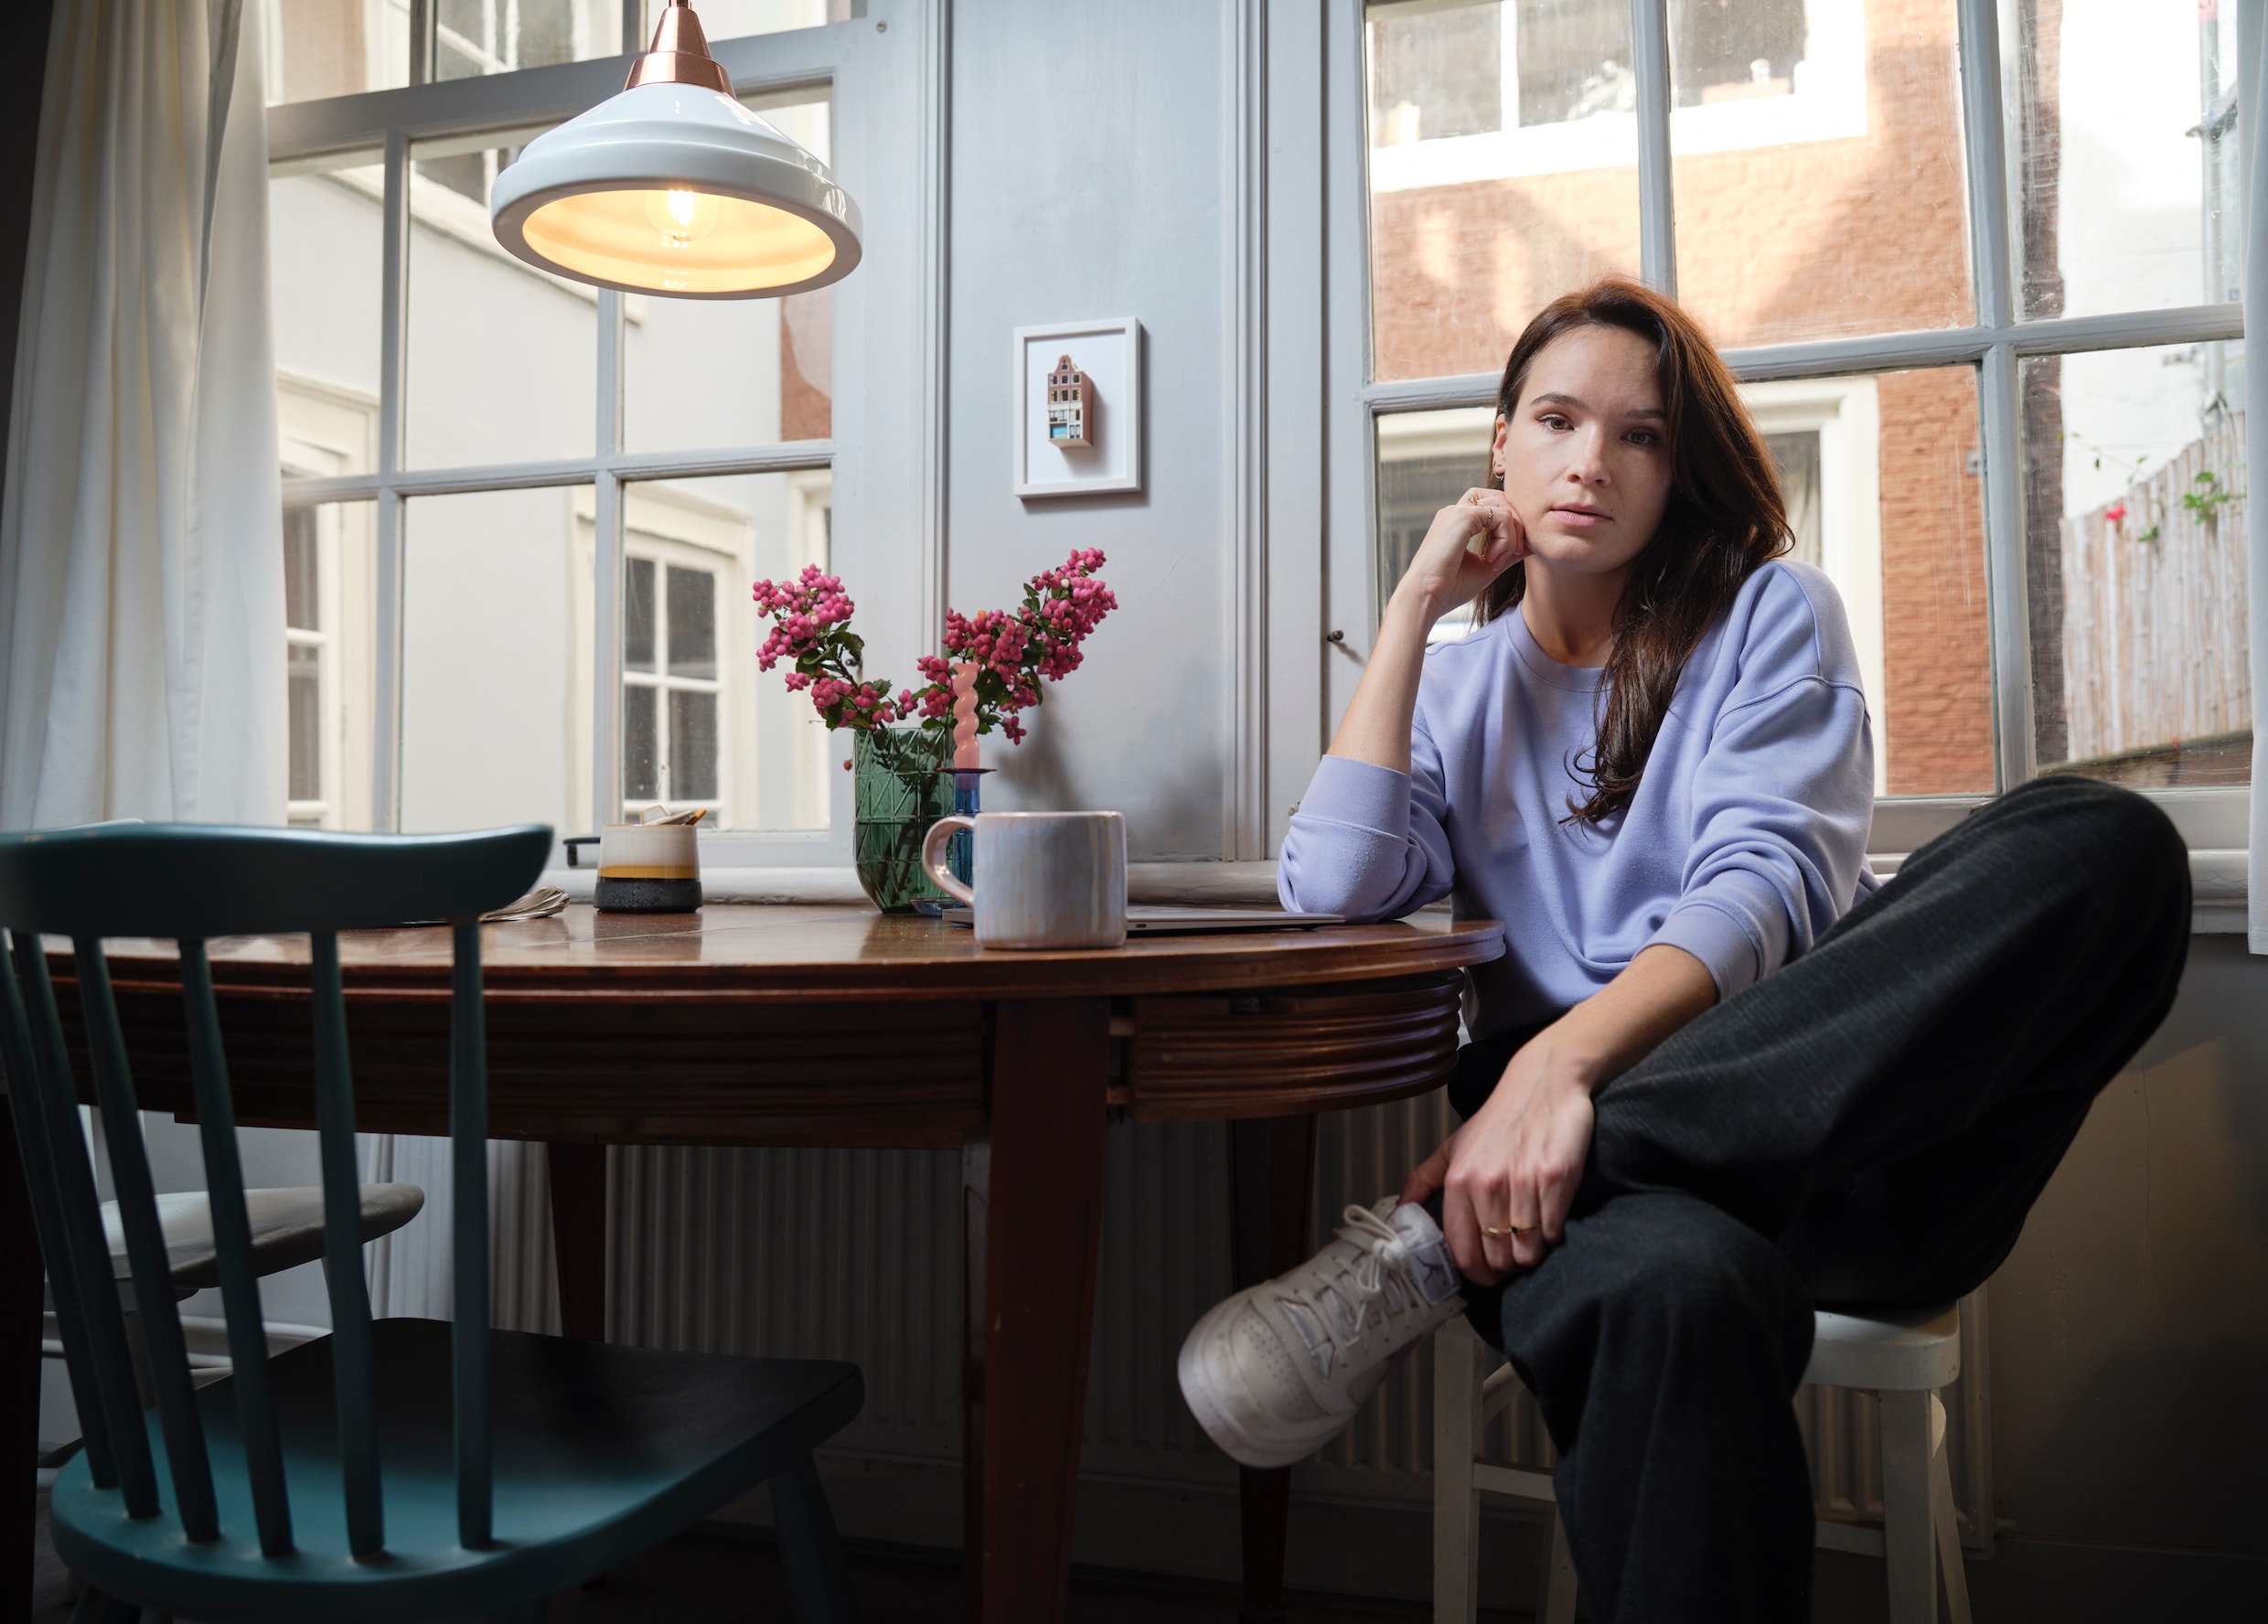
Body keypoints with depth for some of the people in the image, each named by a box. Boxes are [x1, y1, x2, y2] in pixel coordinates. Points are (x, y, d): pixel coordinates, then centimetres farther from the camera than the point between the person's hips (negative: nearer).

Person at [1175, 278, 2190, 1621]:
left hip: (1827, 1104, 3)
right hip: (1581, 1153, -2)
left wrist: (1566, 1059, -25)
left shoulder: (1770, 615, 13)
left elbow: (1767, 887, -5)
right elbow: (1334, 891, 1)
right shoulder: (1459, 683, 20)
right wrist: (1413, 610, 6)